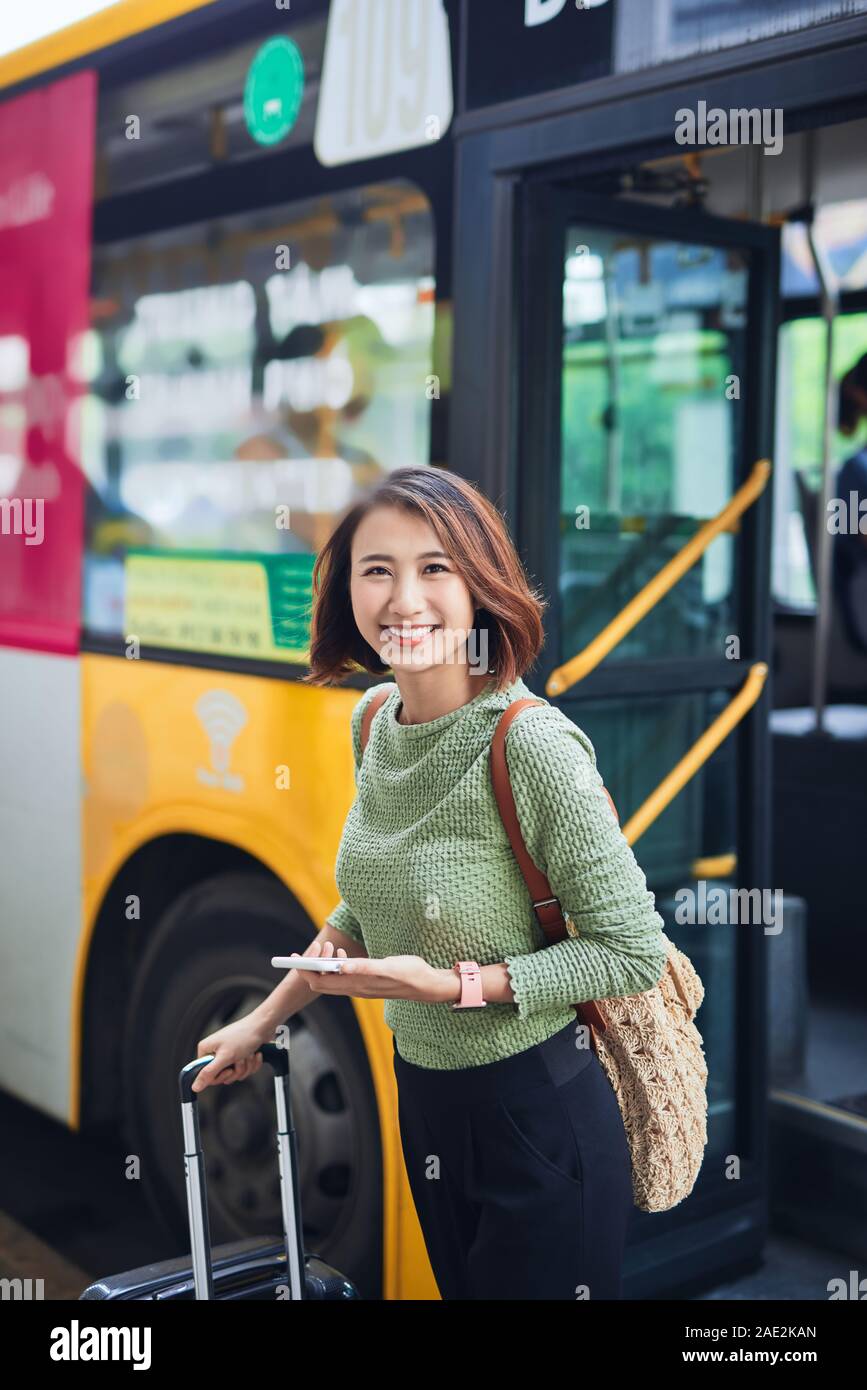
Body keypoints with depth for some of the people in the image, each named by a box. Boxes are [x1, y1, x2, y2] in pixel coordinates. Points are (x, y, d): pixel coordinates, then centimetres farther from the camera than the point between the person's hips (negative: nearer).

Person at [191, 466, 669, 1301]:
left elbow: (634, 952, -19)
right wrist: (264, 1021, 16)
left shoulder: (534, 747, -24)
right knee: (457, 1286, 22)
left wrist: (458, 984, -24)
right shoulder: (374, 721, -1)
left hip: (538, 1114, -7)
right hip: (423, 1098, 7)